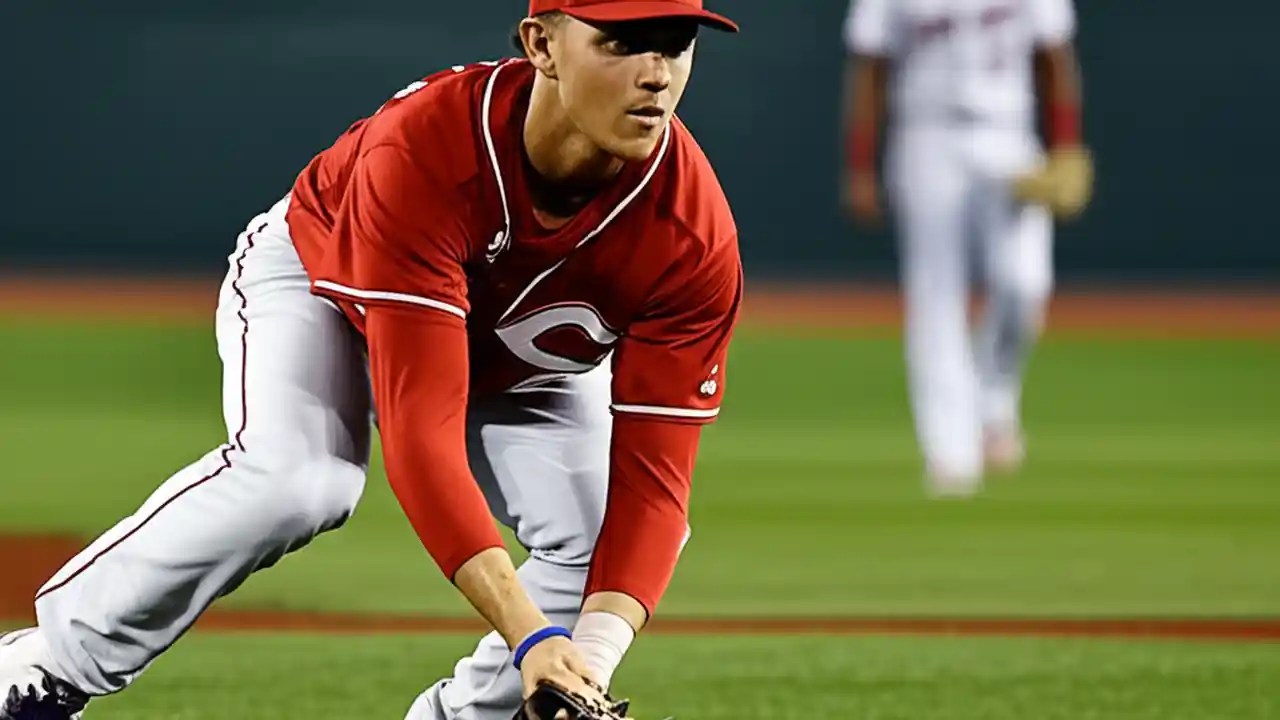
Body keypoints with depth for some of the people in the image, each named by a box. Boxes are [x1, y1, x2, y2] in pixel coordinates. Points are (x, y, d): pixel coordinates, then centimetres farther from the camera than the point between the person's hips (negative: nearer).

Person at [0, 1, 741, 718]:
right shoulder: (422, 151, -43)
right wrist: (533, 636, -56)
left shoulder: (695, 235, -33)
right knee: (295, 480, -32)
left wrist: (592, 655, -48)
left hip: (520, 365, 4)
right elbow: (422, 431, -47)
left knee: (604, 539, -21)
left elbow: (651, 471, -31)